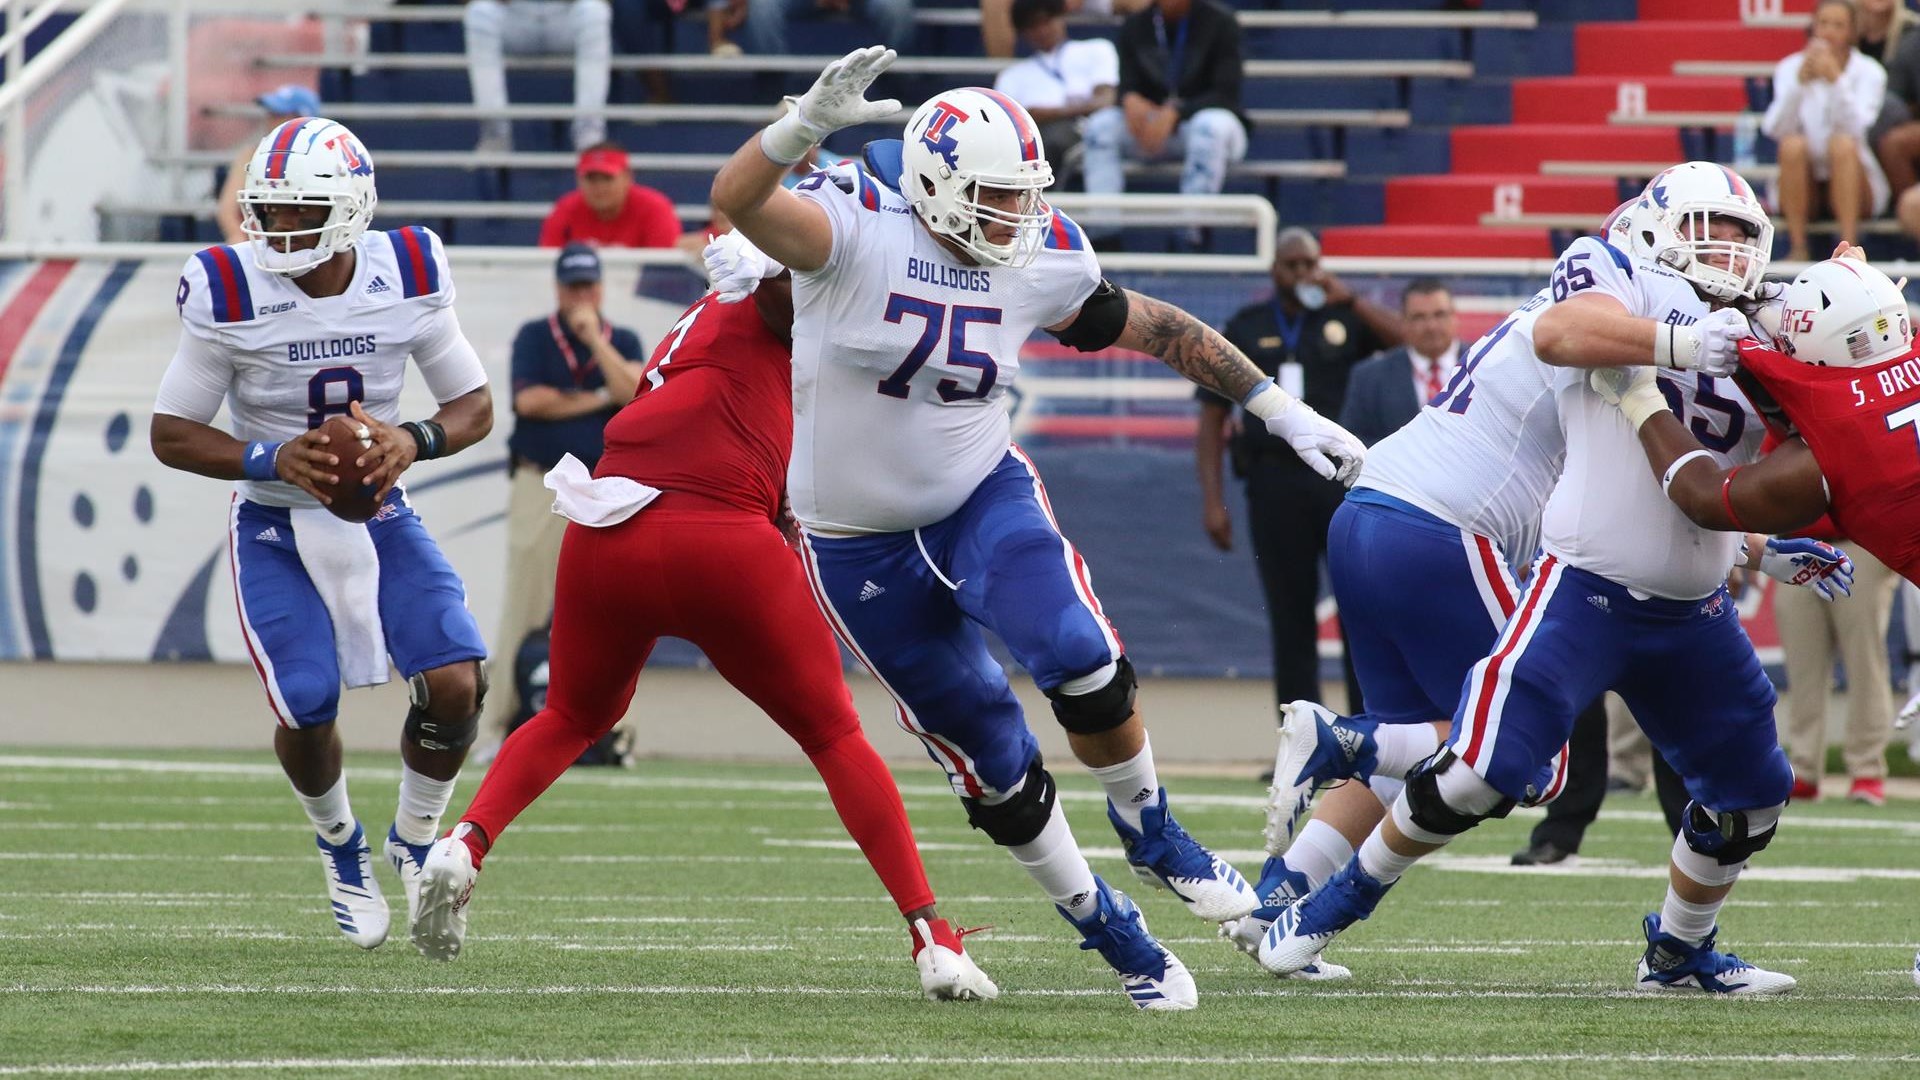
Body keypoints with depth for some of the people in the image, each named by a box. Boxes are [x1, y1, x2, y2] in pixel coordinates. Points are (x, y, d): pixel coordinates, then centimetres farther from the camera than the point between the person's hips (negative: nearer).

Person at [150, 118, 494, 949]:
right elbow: (171, 435, -11)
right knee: (307, 708, -16)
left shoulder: (408, 278, -11)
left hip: (379, 517, 2)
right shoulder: (229, 295, -18)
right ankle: (340, 847, 19)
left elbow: (474, 408, -1)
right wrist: (274, 461, -27)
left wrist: (415, 442, -23)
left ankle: (414, 842, 14)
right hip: (275, 529, -2)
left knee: (455, 684, -15)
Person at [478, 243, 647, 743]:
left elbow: (633, 392, -7)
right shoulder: (534, 337, 6)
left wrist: (593, 337, -8)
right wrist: (597, 400, -3)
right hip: (541, 488, -2)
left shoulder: (623, 341, 12)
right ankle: (500, 725, -6)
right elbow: (529, 400, -9)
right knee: (524, 608, -6)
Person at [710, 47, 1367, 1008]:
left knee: (1080, 660, -26)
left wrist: (1280, 409, 11)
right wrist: (810, 122, -56)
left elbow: (1152, 328, 9)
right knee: (995, 770, 2)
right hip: (862, 545, -2)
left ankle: (1149, 832, 0)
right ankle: (1106, 928, 21)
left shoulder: (1040, 264, -6)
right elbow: (738, 198, -37)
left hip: (984, 497, 2)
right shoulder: (856, 226, -20)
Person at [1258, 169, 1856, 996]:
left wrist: (1772, 556, 12)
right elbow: (1556, 334, -29)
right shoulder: (1622, 284, -4)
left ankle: (1678, 953, 31)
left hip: (1693, 616, 7)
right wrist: (1678, 339, -38)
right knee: (1482, 771, -13)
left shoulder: (1753, 348, 17)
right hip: (1588, 591, -7)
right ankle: (1341, 898, 6)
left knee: (1749, 796, 10)